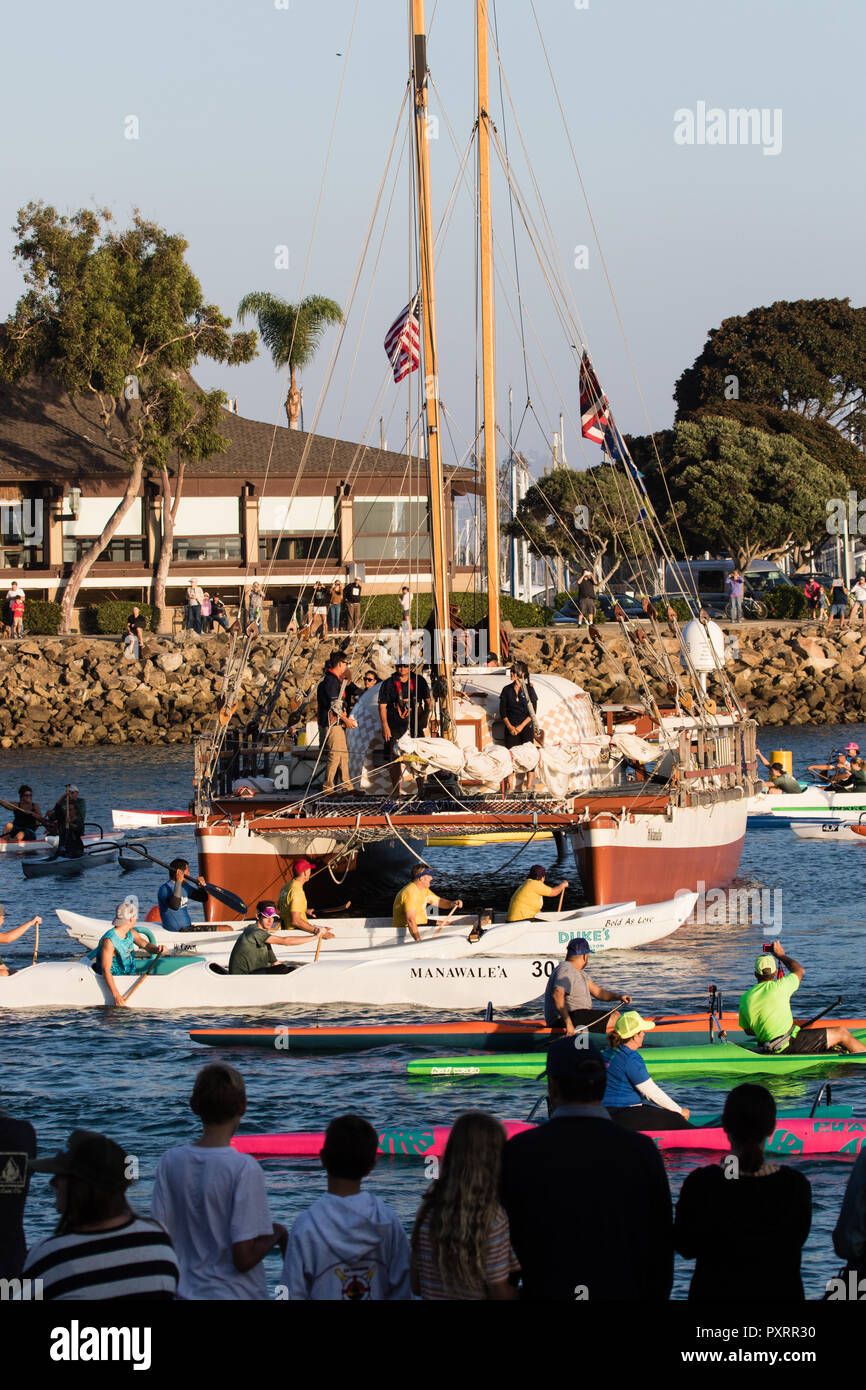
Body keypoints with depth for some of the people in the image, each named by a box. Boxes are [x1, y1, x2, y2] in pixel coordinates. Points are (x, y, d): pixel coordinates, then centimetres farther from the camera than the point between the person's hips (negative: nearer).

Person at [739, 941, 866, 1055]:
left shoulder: (744, 999, 1)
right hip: (790, 1045, -7)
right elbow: (799, 971, 9)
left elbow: (748, 1031, 13)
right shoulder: (779, 987, -13)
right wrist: (781, 955, 22)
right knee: (842, 1034, 5)